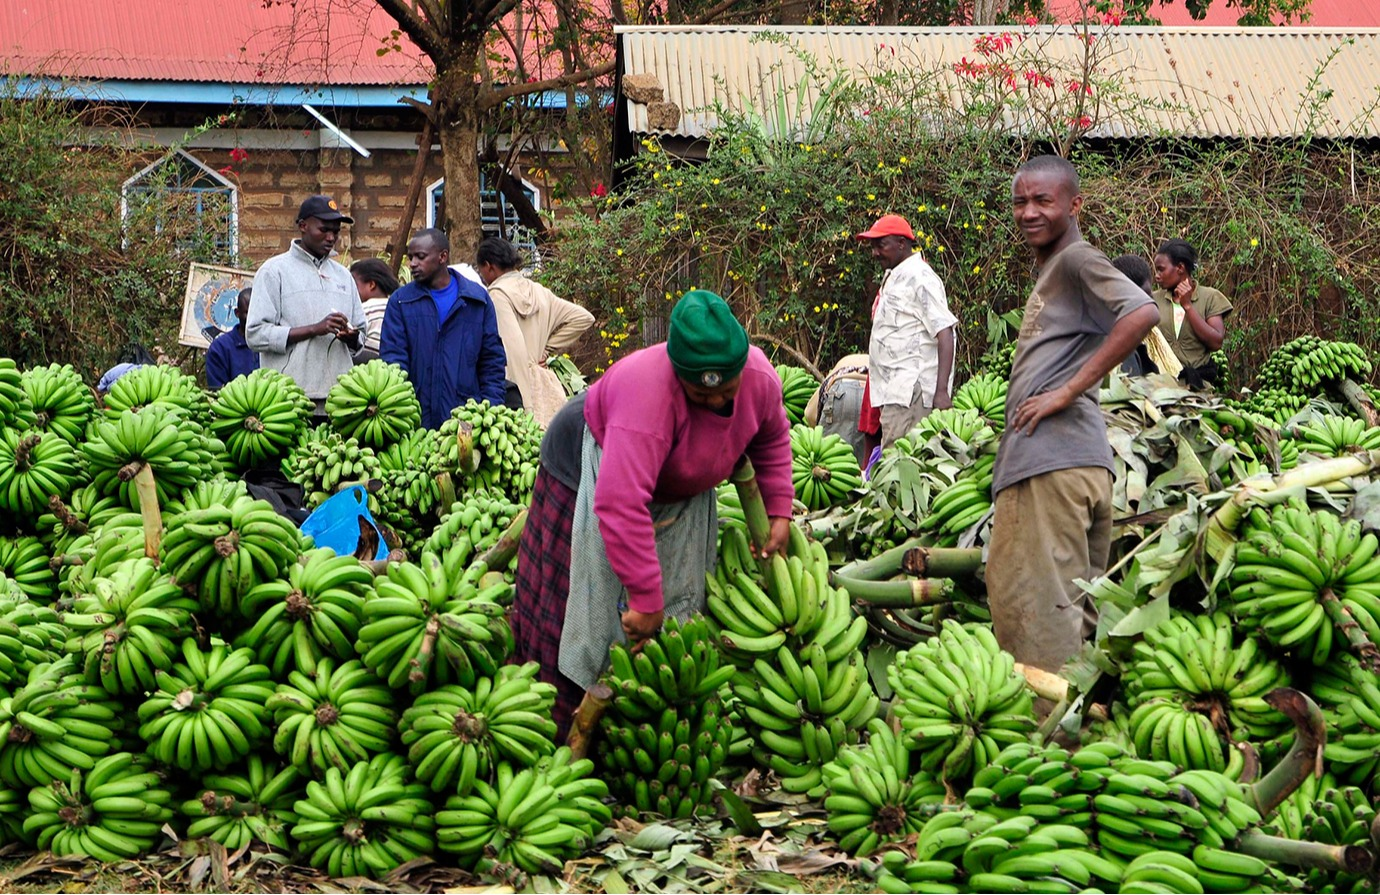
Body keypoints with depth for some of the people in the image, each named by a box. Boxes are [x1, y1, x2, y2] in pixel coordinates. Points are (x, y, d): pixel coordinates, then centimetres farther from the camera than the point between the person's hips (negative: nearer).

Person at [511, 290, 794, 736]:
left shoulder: (760, 377, -23)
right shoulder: (648, 390, -44)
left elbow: (772, 438, 4)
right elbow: (621, 503, -49)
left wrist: (779, 513, -2)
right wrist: (646, 599, -46)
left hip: (681, 489, 6)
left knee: (684, 600, 6)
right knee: (593, 604, -5)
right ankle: (569, 730, 4)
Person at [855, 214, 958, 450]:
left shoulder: (919, 277, -7)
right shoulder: (892, 278, 22)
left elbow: (944, 333, -16)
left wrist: (941, 391, -24)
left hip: (909, 392, -9)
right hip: (892, 391, 9)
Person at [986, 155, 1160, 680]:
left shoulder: (1077, 260, -6)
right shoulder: (1050, 274, 25)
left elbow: (1142, 314, -22)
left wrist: (1067, 391, -20)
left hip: (1052, 461, -11)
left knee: (1030, 601, -10)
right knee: (1075, 604, 13)